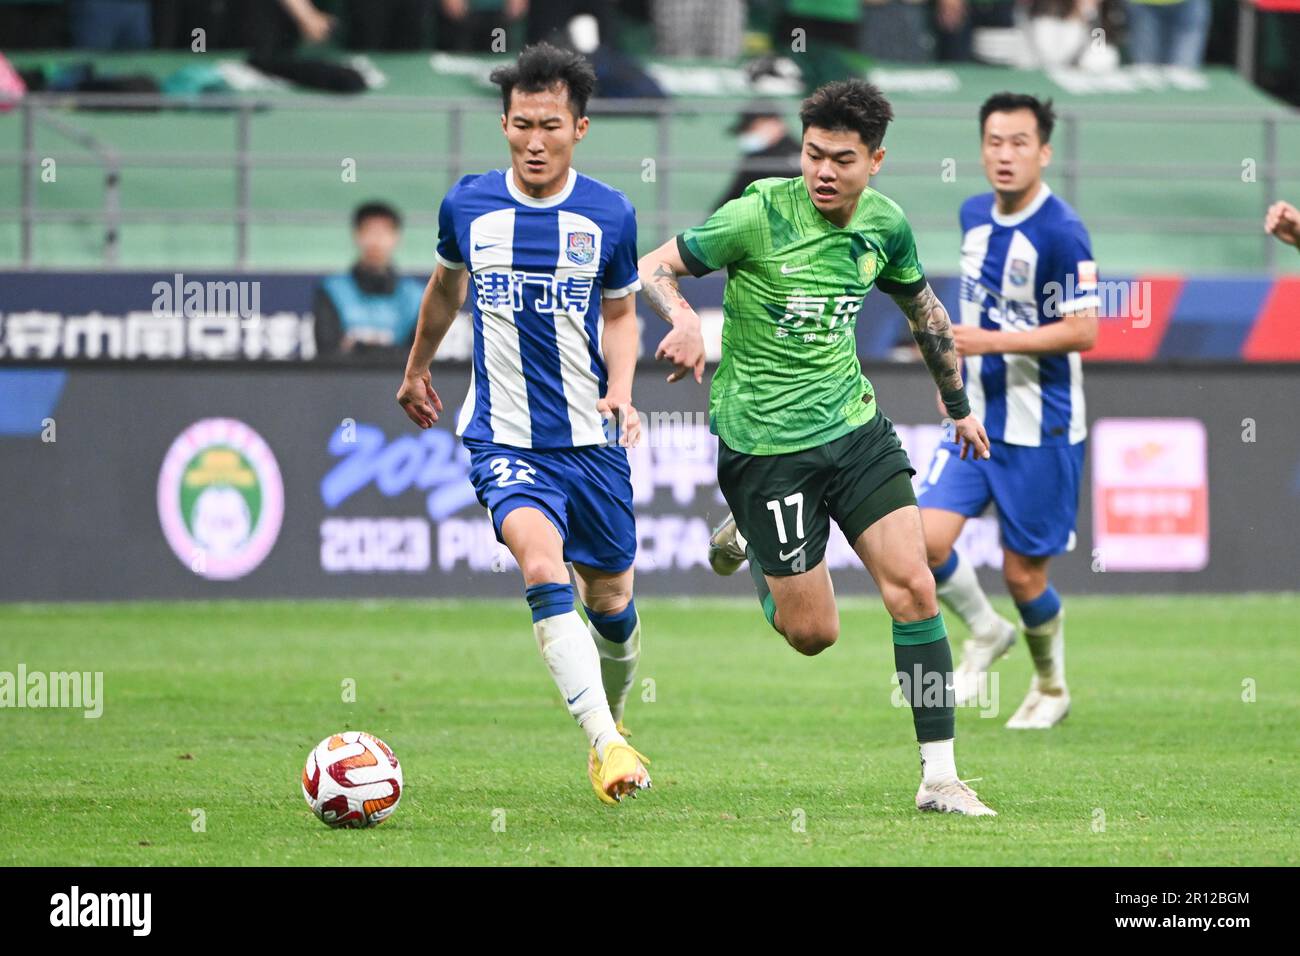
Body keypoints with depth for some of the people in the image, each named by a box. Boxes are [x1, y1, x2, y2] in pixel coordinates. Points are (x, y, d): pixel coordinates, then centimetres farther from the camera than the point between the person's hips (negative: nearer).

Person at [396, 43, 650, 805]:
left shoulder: (610, 216, -3)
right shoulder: (468, 206, -2)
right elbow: (447, 285, 19)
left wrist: (621, 391, -7)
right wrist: (417, 369, 33)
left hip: (592, 439, 2)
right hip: (504, 436, -2)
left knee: (610, 599, 12)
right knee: (544, 570, -26)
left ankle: (613, 720, 43)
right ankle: (607, 746, -32)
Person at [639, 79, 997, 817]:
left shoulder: (885, 225, 1)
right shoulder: (760, 214, -16)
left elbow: (923, 309, 20)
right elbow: (657, 266, -10)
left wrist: (959, 404, 29)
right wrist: (685, 320, -32)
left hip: (855, 425, 4)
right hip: (765, 442, -4)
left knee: (914, 588, -9)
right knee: (814, 633, 0)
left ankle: (940, 776, -3)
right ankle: (749, 537, 34)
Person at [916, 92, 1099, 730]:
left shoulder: (1060, 232, -18)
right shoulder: (974, 216, 6)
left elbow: (1083, 331, -22)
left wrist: (991, 342, -25)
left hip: (1039, 433, -6)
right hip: (975, 420, 6)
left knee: (1023, 577, 2)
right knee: (927, 539, -10)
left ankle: (1051, 688, 28)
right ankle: (985, 632, 17)